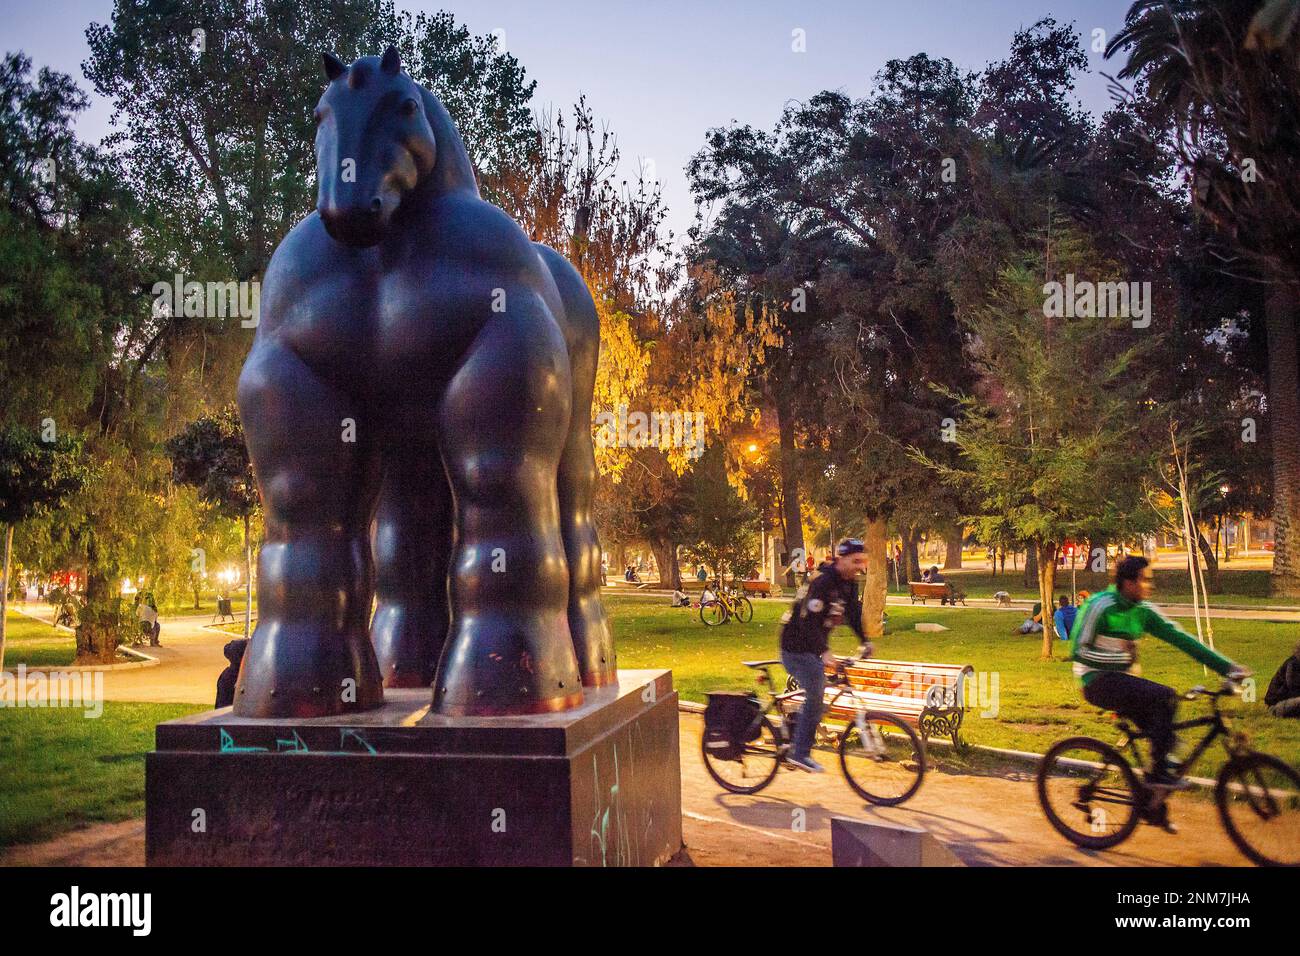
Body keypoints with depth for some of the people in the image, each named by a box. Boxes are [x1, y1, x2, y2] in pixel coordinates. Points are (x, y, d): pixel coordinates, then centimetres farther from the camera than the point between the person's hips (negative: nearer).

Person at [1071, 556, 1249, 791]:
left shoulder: (1143, 610, 4)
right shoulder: (1101, 606, -15)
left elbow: (1180, 638, 2)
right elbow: (1079, 650, -15)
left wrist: (1227, 667, -4)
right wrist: (1123, 656, -21)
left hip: (1120, 678, 8)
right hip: (1098, 681, -8)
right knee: (1165, 696, -23)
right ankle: (1158, 771, -14)